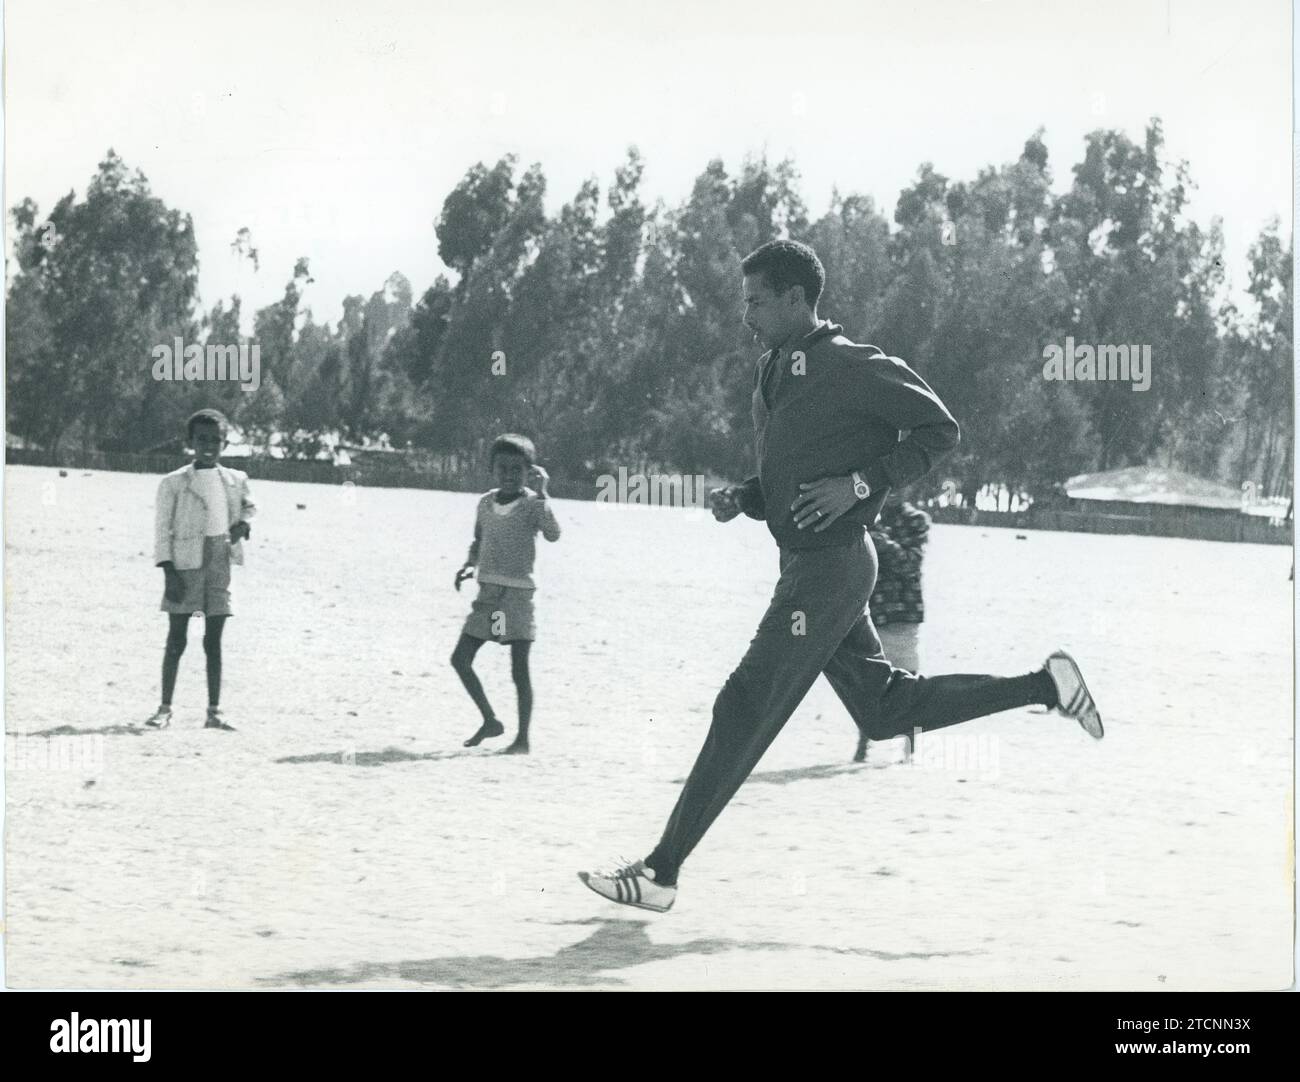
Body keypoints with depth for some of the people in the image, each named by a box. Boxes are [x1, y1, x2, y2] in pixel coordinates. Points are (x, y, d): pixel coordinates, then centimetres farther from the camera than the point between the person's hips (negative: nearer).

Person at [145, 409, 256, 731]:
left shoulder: (236, 480, 9)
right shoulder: (174, 483, -2)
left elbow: (249, 506, 29)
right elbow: (162, 529, -3)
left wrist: (244, 524, 5)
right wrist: (168, 572, -10)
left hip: (219, 565, 3)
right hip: (184, 566, -3)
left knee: (214, 641, 5)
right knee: (176, 639, 0)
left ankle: (214, 712, 9)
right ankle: (165, 709, 6)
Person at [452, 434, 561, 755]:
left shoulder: (532, 504, -6)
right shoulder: (486, 503, 10)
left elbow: (553, 535, -24)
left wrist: (542, 494, -28)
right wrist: (469, 566, 4)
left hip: (518, 592, -6)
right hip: (488, 592, 6)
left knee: (519, 669, -5)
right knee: (460, 659, 2)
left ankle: (523, 738, 3)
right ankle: (490, 721, 16)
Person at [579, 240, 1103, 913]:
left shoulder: (848, 366, -11)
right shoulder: (773, 376, 15)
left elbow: (938, 429, -9)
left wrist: (860, 485, -18)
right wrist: (741, 499, 4)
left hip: (831, 565, -10)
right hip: (806, 564, 10)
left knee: (745, 710, -10)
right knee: (885, 712, 14)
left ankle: (662, 871, -8)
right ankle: (1045, 685, 22)